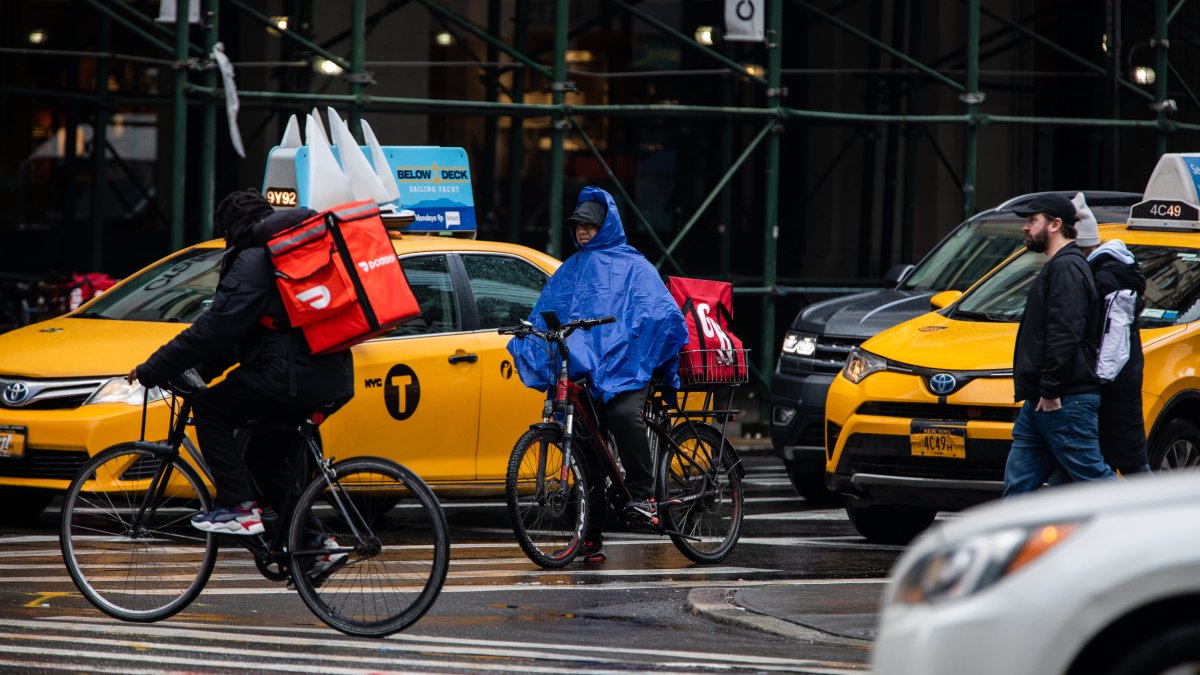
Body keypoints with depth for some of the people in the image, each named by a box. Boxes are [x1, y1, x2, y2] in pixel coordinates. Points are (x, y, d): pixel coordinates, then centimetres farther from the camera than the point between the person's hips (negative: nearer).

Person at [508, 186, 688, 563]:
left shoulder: (633, 266, 10)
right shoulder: (569, 271, 23)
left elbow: (658, 310, -1)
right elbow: (542, 316, 22)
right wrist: (518, 349, 9)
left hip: (623, 366, -4)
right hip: (580, 369, 4)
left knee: (624, 414, -35)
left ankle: (643, 495, -26)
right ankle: (592, 537, 5)